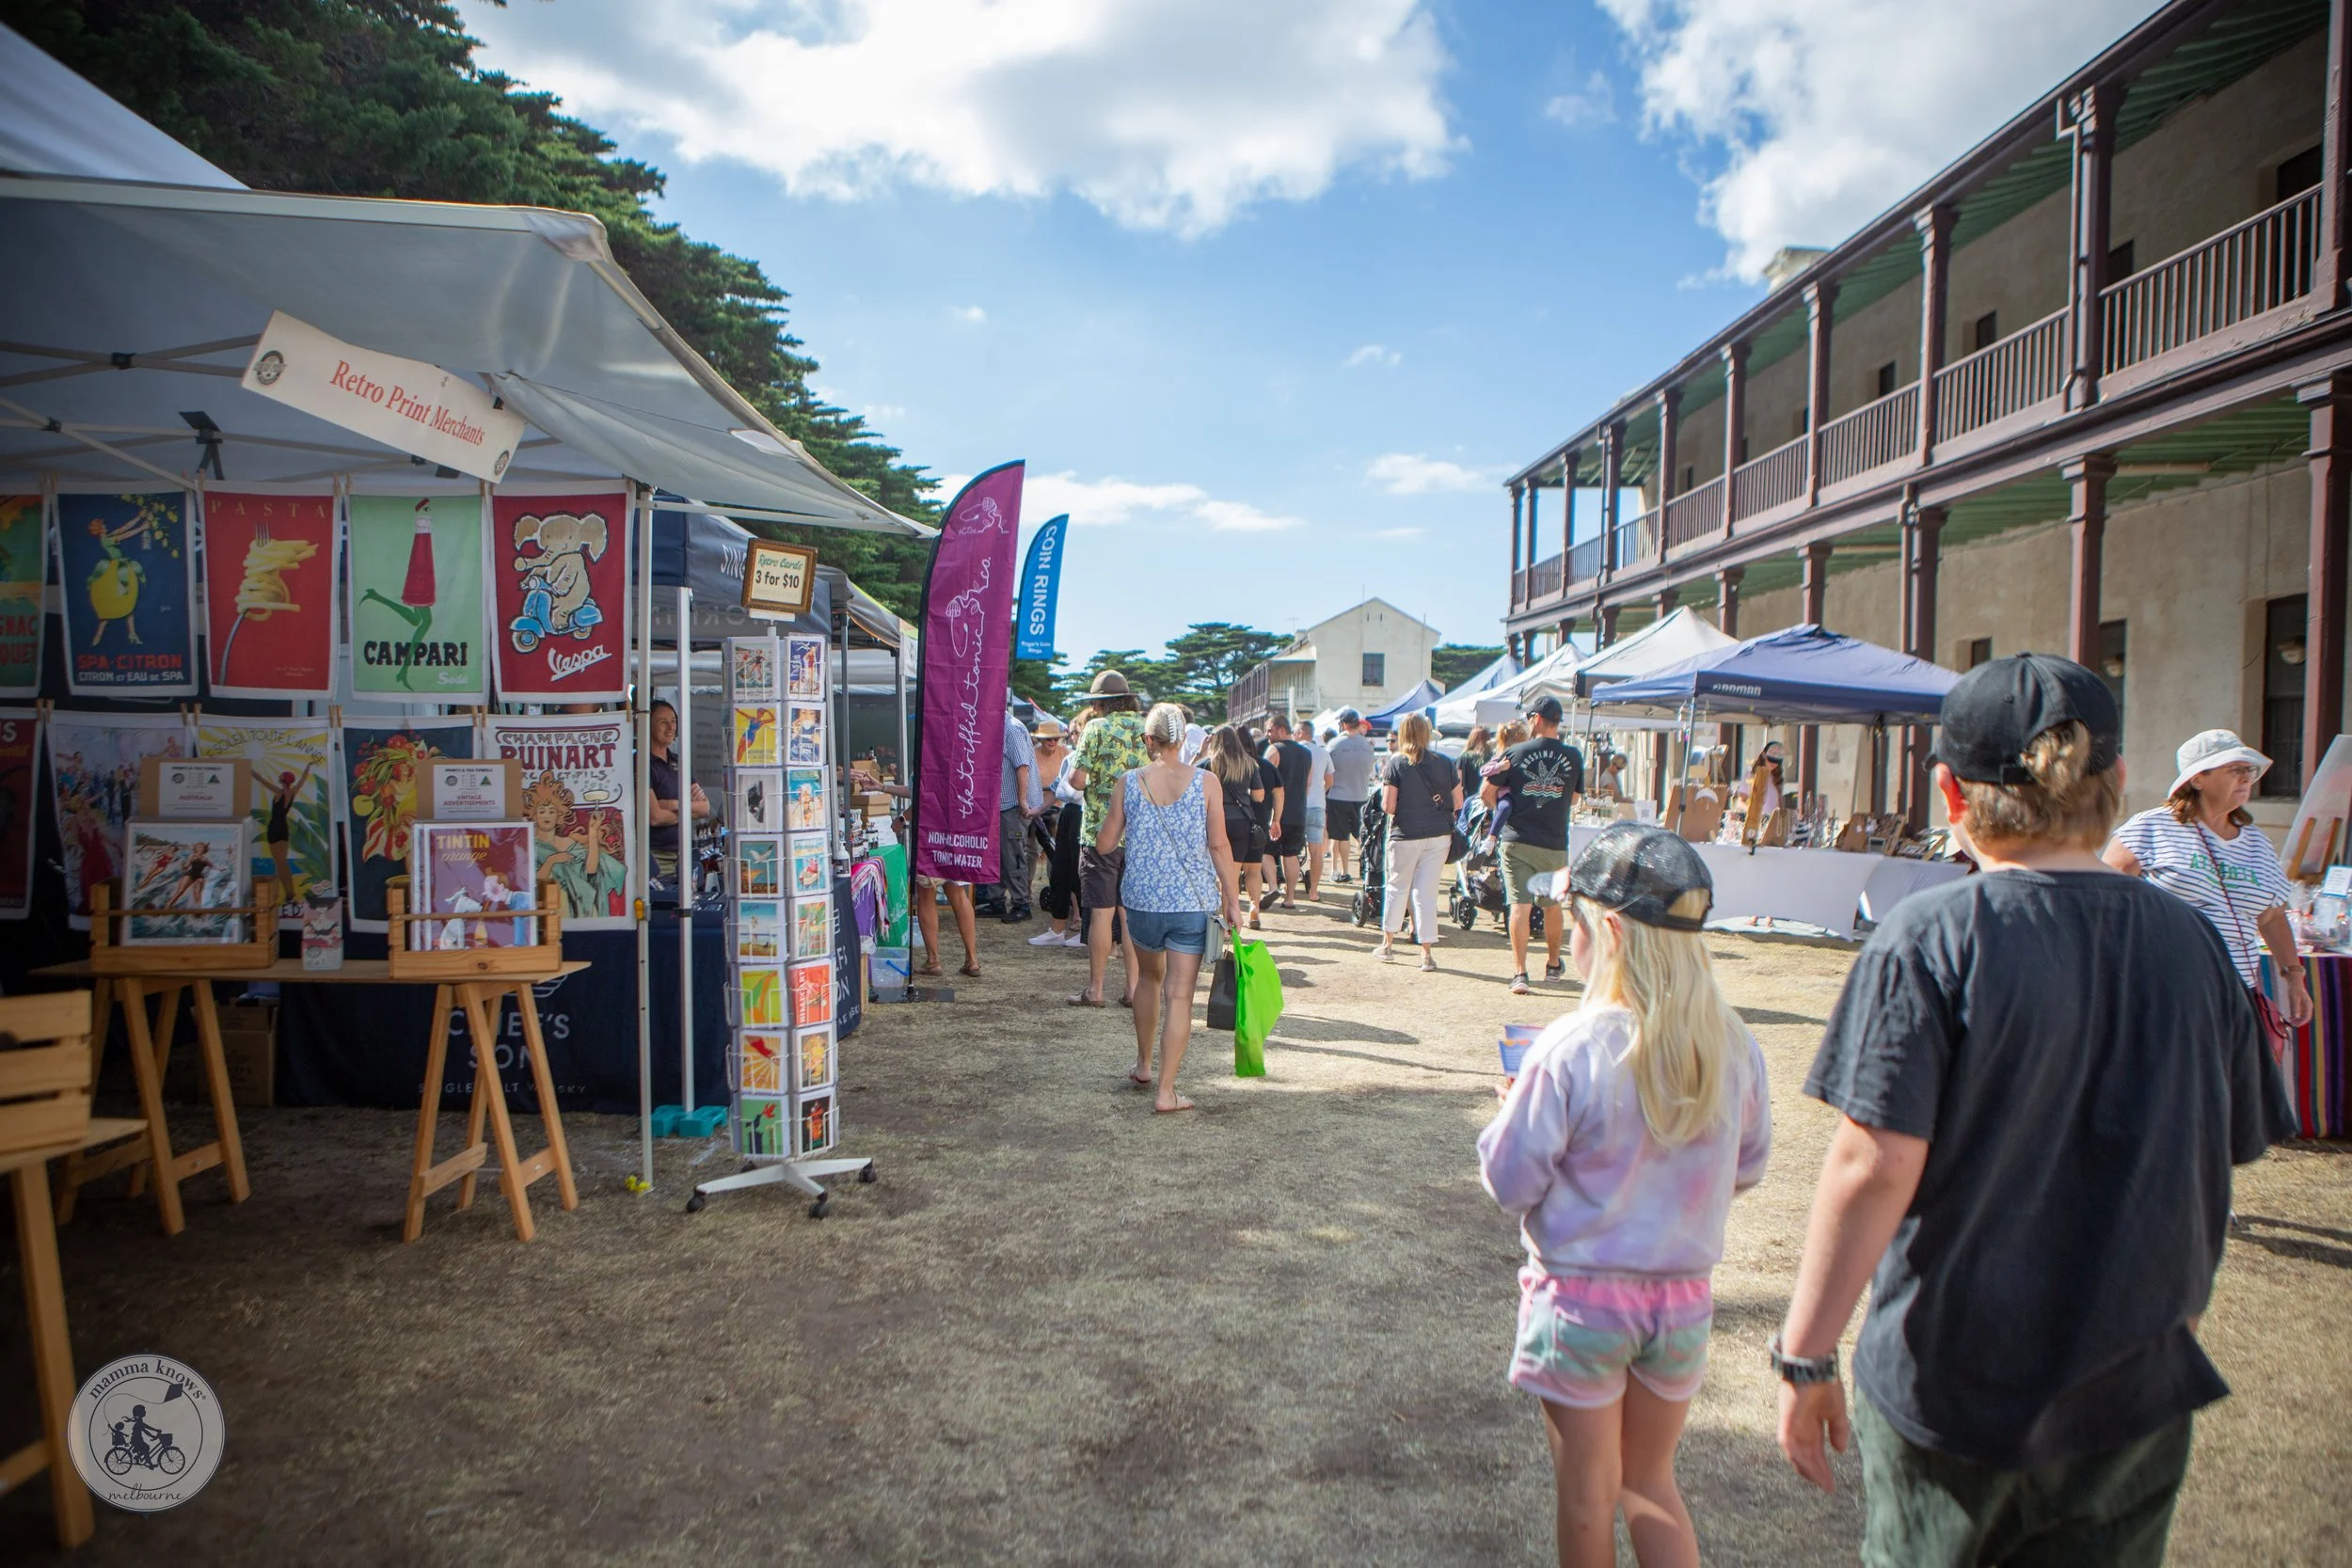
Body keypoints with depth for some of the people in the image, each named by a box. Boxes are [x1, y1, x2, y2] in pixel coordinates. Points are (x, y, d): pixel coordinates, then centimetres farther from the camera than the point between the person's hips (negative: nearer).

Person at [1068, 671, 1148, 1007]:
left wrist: (1088, 778, 10)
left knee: (1102, 912, 0)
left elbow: (1077, 780, -12)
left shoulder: (1097, 728, -6)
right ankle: (1135, 987, 12)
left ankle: (1095, 990, 6)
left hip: (1101, 831, -4)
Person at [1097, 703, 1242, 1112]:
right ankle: (1166, 1091, 2)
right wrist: (1232, 900, 2)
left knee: (1150, 977, 25)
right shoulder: (1206, 782, -6)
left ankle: (1143, 1064, 37)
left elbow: (1104, 844, 3)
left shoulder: (1128, 783, -2)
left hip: (1142, 899, 2)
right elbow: (1219, 846, -6)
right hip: (1194, 902, -2)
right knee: (1179, 994, 1)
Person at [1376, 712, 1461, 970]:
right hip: (1439, 835, 2)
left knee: (1397, 887, 15)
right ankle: (1427, 953, 3)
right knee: (1427, 892, 5)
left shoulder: (1396, 763, -7)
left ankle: (1388, 944, 24)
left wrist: (1383, 787, 9)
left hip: (1406, 835, -2)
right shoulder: (1444, 763, 1)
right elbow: (1458, 803, 4)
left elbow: (1388, 806, -10)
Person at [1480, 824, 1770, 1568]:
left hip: (1581, 1299, -4)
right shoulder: (1734, 1045, -9)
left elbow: (1511, 1182, -15)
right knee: (1651, 1481, 24)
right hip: (1685, 1298, 4)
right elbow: (1747, 1168, 5)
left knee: (1588, 1494, 17)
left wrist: (1512, 1109, 2)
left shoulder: (1570, 1049, -23)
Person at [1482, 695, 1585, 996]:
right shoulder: (1573, 757, 1)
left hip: (1517, 840, -2)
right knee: (1553, 904, 18)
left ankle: (1519, 973, -11)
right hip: (1555, 844, 2)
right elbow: (1573, 799, 12)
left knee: (1520, 905, -3)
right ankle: (1553, 965, 34)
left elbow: (1486, 793, -1)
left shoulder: (1514, 754, -5)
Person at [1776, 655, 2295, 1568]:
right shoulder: (2191, 942, -4)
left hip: (1950, 1388, -4)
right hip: (2138, 1391, 4)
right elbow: (2222, 1161, 7)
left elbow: (1877, 1164, -23)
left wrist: (1804, 1354, -13)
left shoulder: (1932, 938, -19)